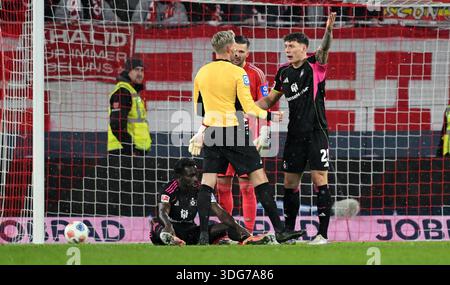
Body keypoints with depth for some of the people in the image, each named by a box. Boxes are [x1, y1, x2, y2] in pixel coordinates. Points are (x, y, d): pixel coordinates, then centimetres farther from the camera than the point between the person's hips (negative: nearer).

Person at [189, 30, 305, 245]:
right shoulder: (237, 73, -7)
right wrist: (269, 116, 2)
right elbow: (248, 107, -12)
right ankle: (279, 230, -4)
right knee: (259, 177, -2)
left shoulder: (202, 73, 8)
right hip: (233, 132, -5)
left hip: (211, 131, 5)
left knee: (207, 182, 4)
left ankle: (203, 234, -6)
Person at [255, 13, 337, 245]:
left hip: (316, 132, -6)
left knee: (320, 181, -10)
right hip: (294, 135, 6)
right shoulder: (284, 73, 11)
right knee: (290, 184, 8)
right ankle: (288, 232, 16)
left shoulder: (315, 66, -4)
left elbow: (324, 49, -25)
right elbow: (269, 100, 21)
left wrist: (329, 30, -44)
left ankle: (323, 233, -9)